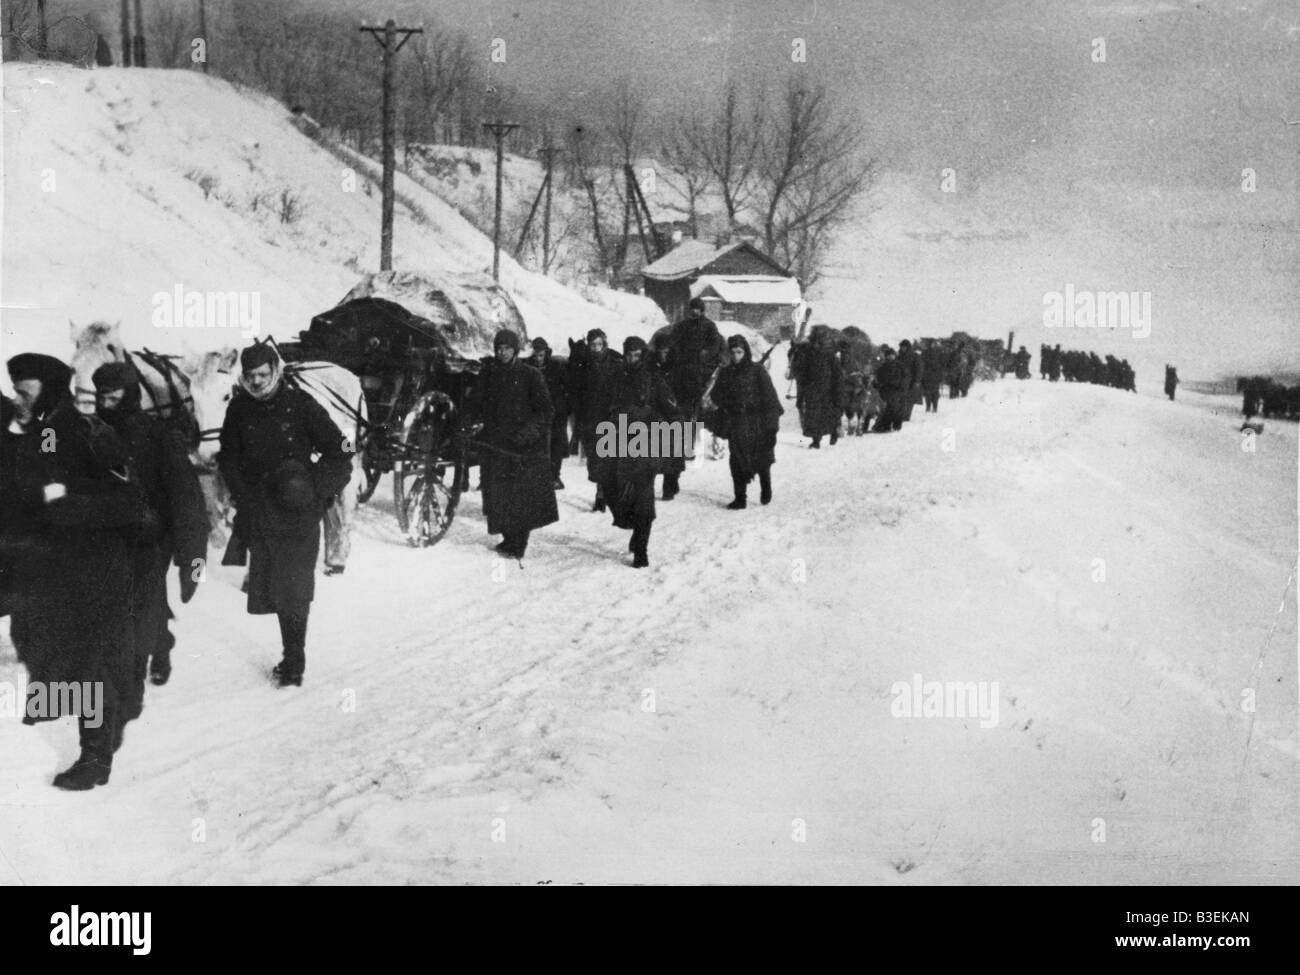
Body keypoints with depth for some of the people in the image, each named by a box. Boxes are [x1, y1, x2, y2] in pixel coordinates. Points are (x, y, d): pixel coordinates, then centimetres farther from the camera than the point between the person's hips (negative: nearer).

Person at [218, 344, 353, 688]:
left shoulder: (300, 405, -8)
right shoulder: (239, 409, 3)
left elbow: (340, 453, -4)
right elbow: (229, 459, 14)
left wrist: (314, 490, -13)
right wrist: (244, 497, 2)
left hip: (299, 516, -4)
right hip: (259, 514, 4)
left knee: (292, 589, -6)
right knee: (269, 589, 7)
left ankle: (293, 665, 1)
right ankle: (292, 659, 18)